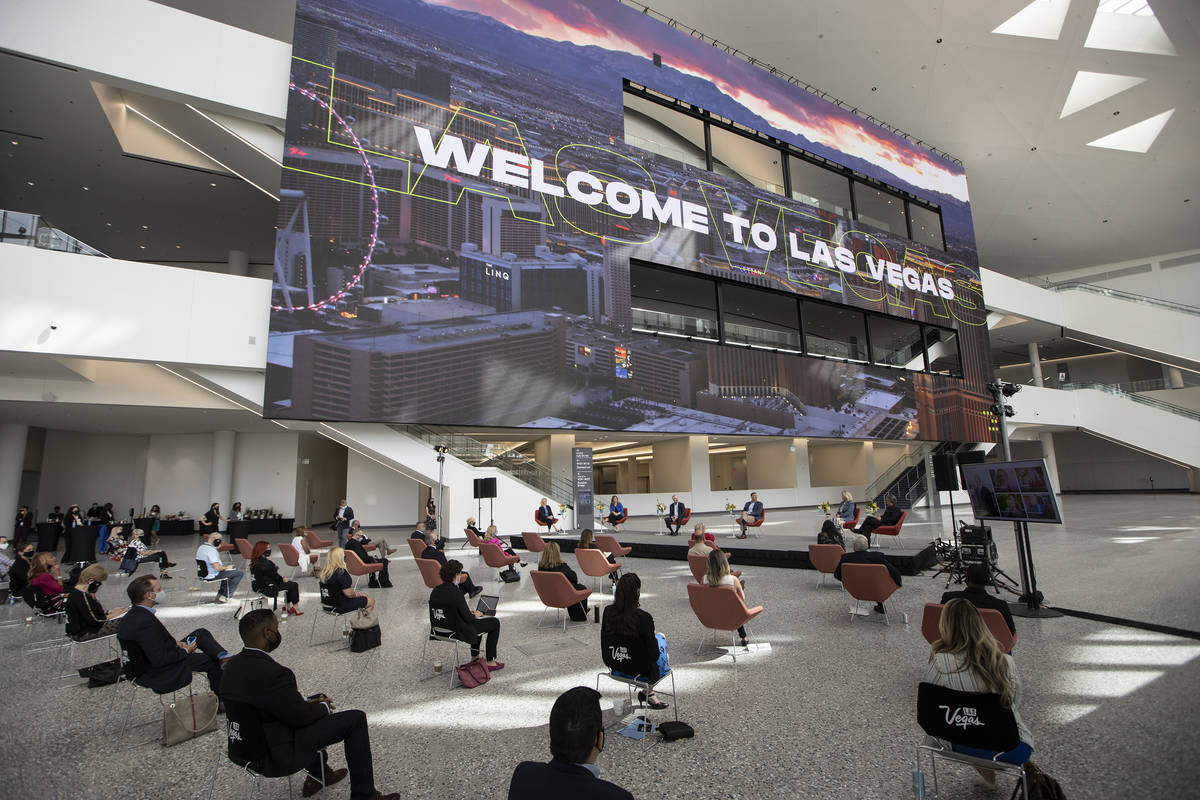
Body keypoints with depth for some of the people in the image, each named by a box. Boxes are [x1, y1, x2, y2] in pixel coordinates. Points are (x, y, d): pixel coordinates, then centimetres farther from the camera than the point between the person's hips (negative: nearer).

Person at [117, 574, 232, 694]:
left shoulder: (134, 614, -2)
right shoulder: (145, 622, -33)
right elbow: (159, 660, -30)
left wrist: (175, 643, 2)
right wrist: (185, 651, -15)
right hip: (158, 674, -10)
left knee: (201, 633, 11)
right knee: (212, 662, 1)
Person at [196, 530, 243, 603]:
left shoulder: (200, 547, 6)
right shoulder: (211, 549, -25)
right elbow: (217, 567, -29)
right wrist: (226, 567, -9)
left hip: (203, 574, 10)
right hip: (212, 576, -10)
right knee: (240, 573, -7)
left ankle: (221, 593, 30)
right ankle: (225, 596, -1)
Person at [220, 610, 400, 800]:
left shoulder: (232, 665, -3)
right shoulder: (273, 673, -31)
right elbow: (301, 716, -19)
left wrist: (304, 701, 8)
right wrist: (324, 707, 1)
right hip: (277, 758, -9)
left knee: (315, 704, 29)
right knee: (356, 718, -3)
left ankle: (318, 774, 39)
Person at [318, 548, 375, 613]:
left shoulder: (324, 571, 0)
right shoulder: (341, 573, -26)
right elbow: (349, 593, -25)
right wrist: (356, 594, -4)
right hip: (341, 606, -9)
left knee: (365, 595, 23)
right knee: (371, 601, 6)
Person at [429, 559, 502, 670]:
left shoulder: (435, 591, -3)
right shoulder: (456, 593, -26)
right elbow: (468, 618, -21)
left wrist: (468, 611, 13)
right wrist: (475, 615, 1)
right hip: (459, 631, -8)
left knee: (478, 619, 32)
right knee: (495, 622, 9)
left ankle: (475, 657, 38)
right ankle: (490, 662, 14)